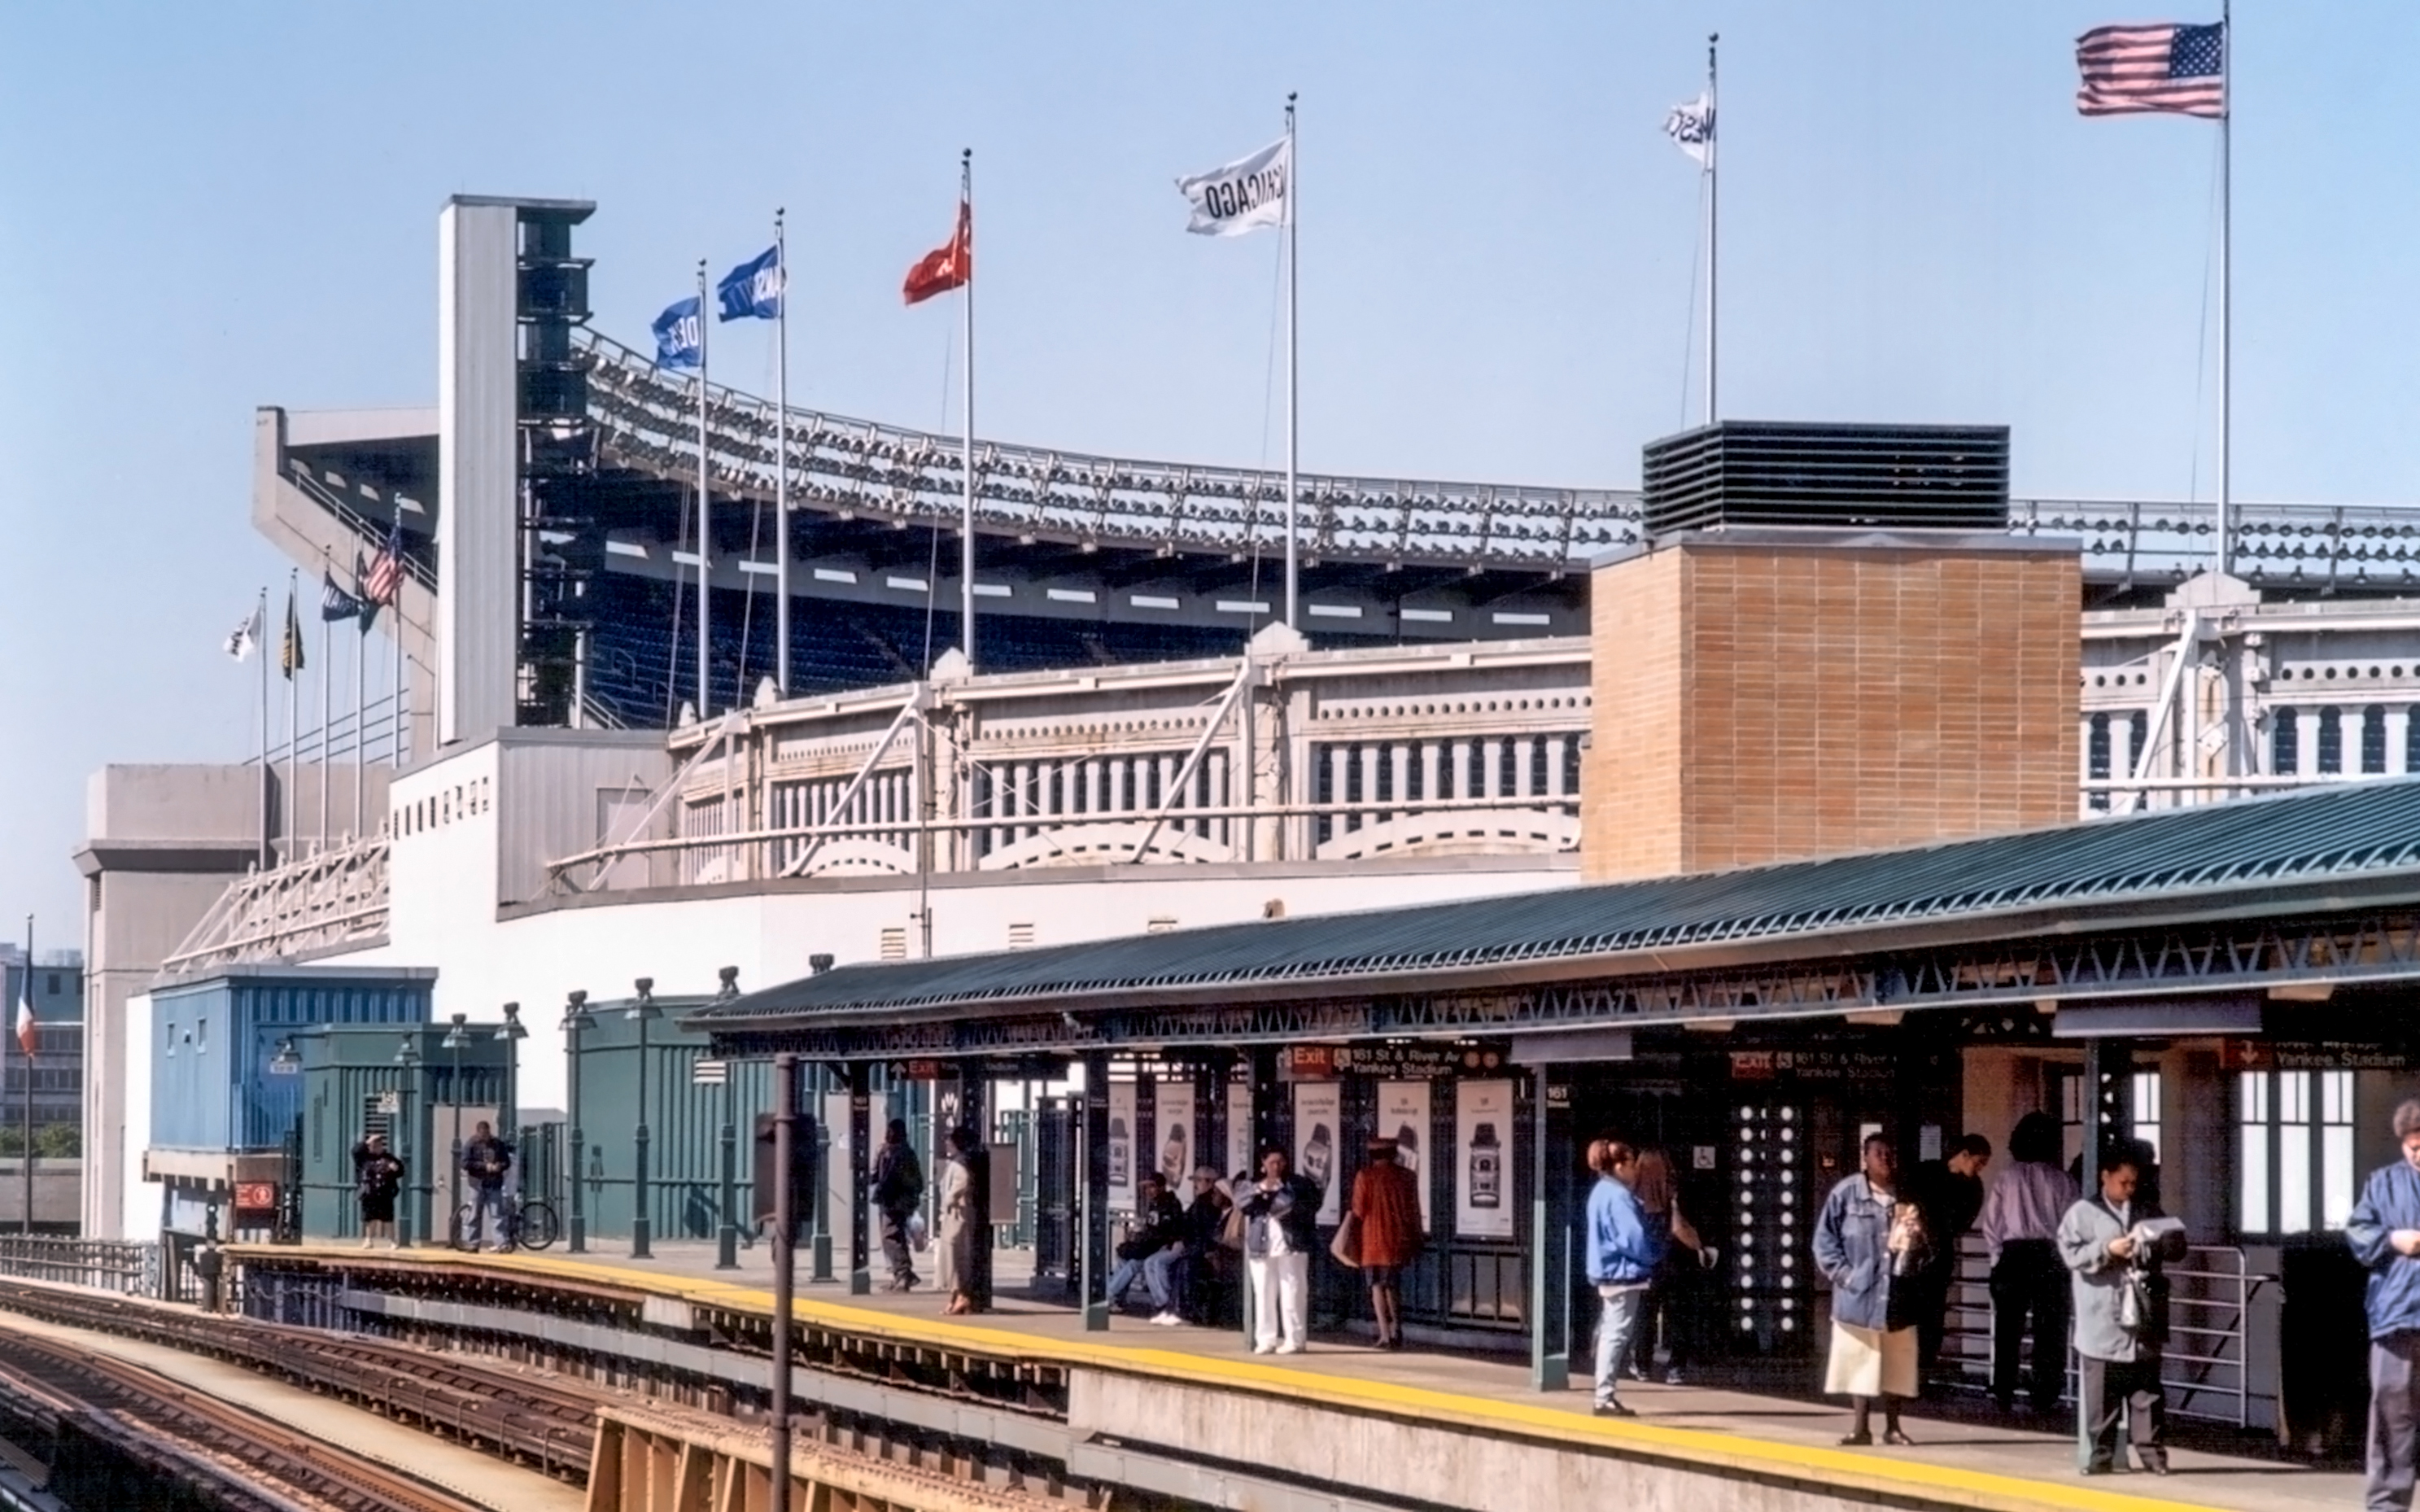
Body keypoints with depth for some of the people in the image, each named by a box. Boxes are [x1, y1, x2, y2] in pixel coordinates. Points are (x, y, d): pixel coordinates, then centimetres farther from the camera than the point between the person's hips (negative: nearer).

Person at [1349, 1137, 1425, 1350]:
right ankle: (1396, 1330, 12)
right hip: (1399, 1241, 3)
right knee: (1393, 1286, 17)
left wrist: (1356, 1240, 7)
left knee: (1377, 1286, 1)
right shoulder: (1407, 1177, 3)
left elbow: (1358, 1212, -4)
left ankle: (1385, 1334, -9)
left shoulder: (1365, 1176, -5)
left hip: (1374, 1241, -3)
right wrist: (1416, 1242, 16)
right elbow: (1414, 1212, 7)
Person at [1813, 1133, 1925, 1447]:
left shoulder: (1906, 1196, 6)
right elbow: (1825, 1239, -2)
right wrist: (1843, 1274, -10)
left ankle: (1892, 1426, 16)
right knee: (1860, 1361, 3)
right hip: (1859, 1293, -3)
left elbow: (1923, 1243, 14)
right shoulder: (1846, 1193, -4)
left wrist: (1915, 1242, -9)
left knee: (1896, 1362, 7)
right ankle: (1862, 1426, 9)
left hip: (1898, 1294, 3)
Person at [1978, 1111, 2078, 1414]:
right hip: (2048, 1256, -1)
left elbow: (1990, 1222, 0)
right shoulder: (2061, 1181, -2)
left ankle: (2003, 1394, 8)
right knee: (2049, 1330, 3)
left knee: (2008, 1329, 8)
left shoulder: (2007, 1178, 1)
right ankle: (2044, 1397, 0)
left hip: (2012, 1255, 1)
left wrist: (1999, 1253, 10)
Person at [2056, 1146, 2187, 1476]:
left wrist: (2164, 1243, -7)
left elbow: (2176, 1248, 16)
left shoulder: (2149, 1213, 13)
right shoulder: (2083, 1214, 2)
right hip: (2102, 1325, -3)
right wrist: (2107, 1250, -18)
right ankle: (2099, 1456, 5)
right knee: (2101, 1397, 0)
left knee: (2147, 1394, 5)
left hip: (2143, 1324, 3)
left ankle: (2153, 1453, 7)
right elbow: (2071, 1254, -6)